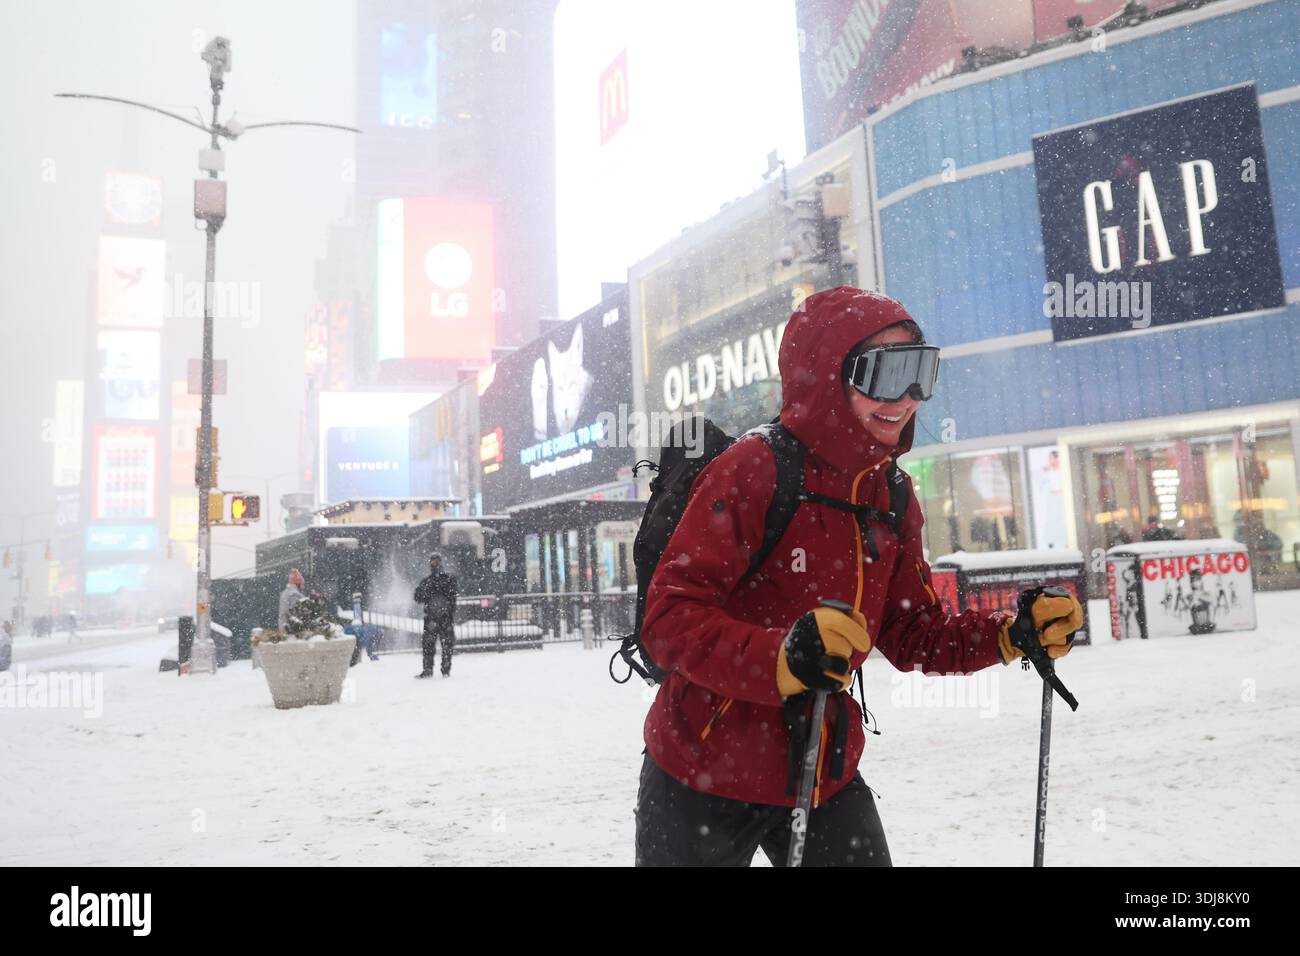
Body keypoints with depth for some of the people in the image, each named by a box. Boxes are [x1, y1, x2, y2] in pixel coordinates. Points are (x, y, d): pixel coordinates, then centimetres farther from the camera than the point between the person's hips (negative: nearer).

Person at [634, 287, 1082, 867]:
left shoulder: (892, 497, 2)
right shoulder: (750, 471, -21)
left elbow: (912, 636, 8)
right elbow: (669, 619, -25)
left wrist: (1011, 633, -7)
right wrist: (782, 658, -40)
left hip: (828, 776, 6)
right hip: (704, 777, -5)